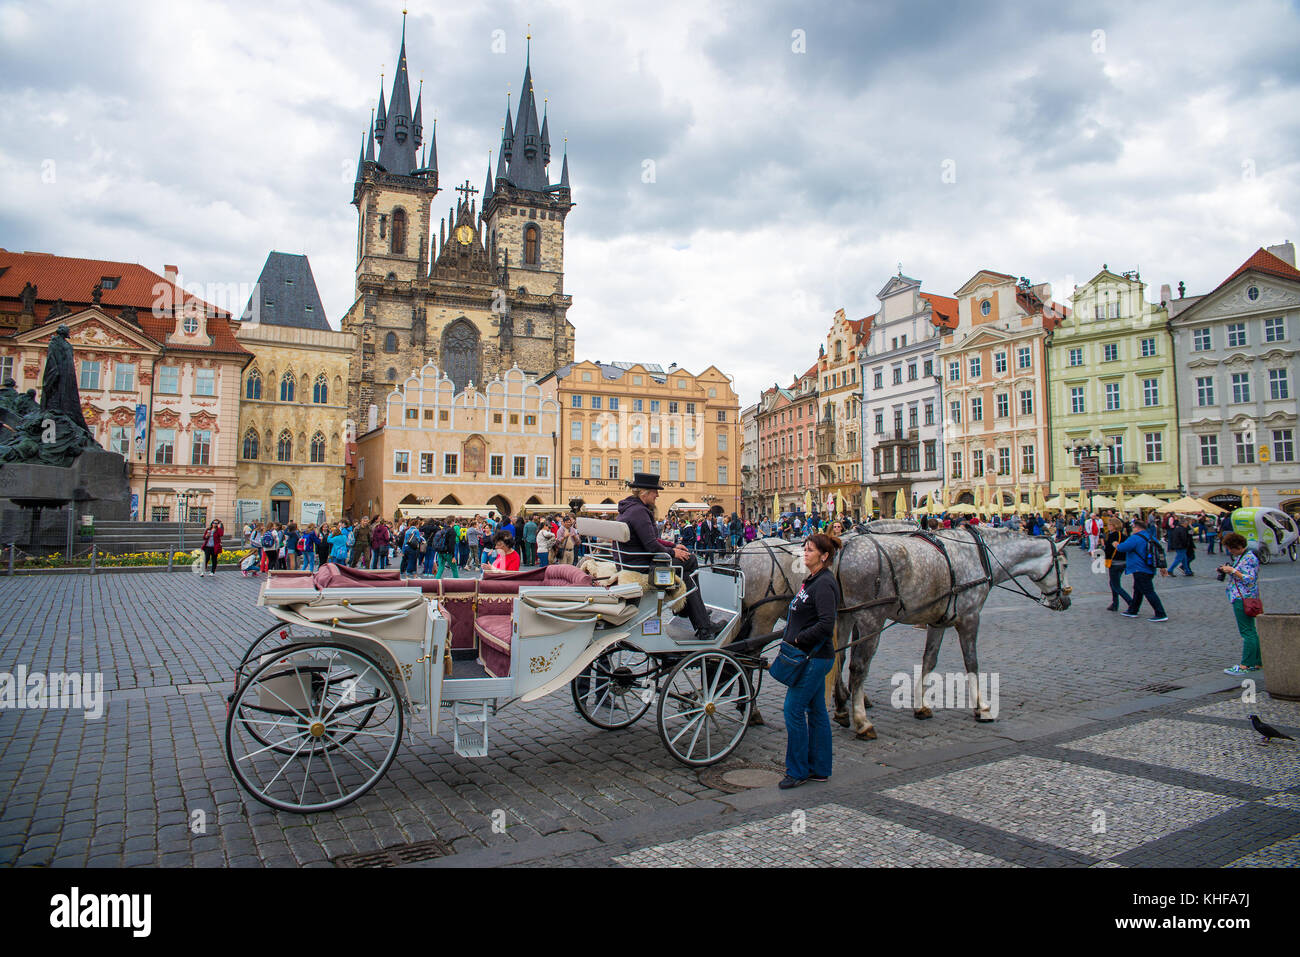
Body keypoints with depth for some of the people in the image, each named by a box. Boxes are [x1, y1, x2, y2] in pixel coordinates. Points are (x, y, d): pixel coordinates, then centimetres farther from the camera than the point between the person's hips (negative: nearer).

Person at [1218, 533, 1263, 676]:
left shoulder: (1249, 558, -14)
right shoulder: (1240, 557, 15)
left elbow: (1250, 579, -20)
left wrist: (1233, 570, -19)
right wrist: (1227, 571, 7)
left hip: (1243, 599, -10)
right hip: (1239, 598, 10)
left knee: (1247, 632, -8)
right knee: (1251, 632, 13)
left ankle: (1245, 666, -8)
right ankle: (1256, 662, 19)